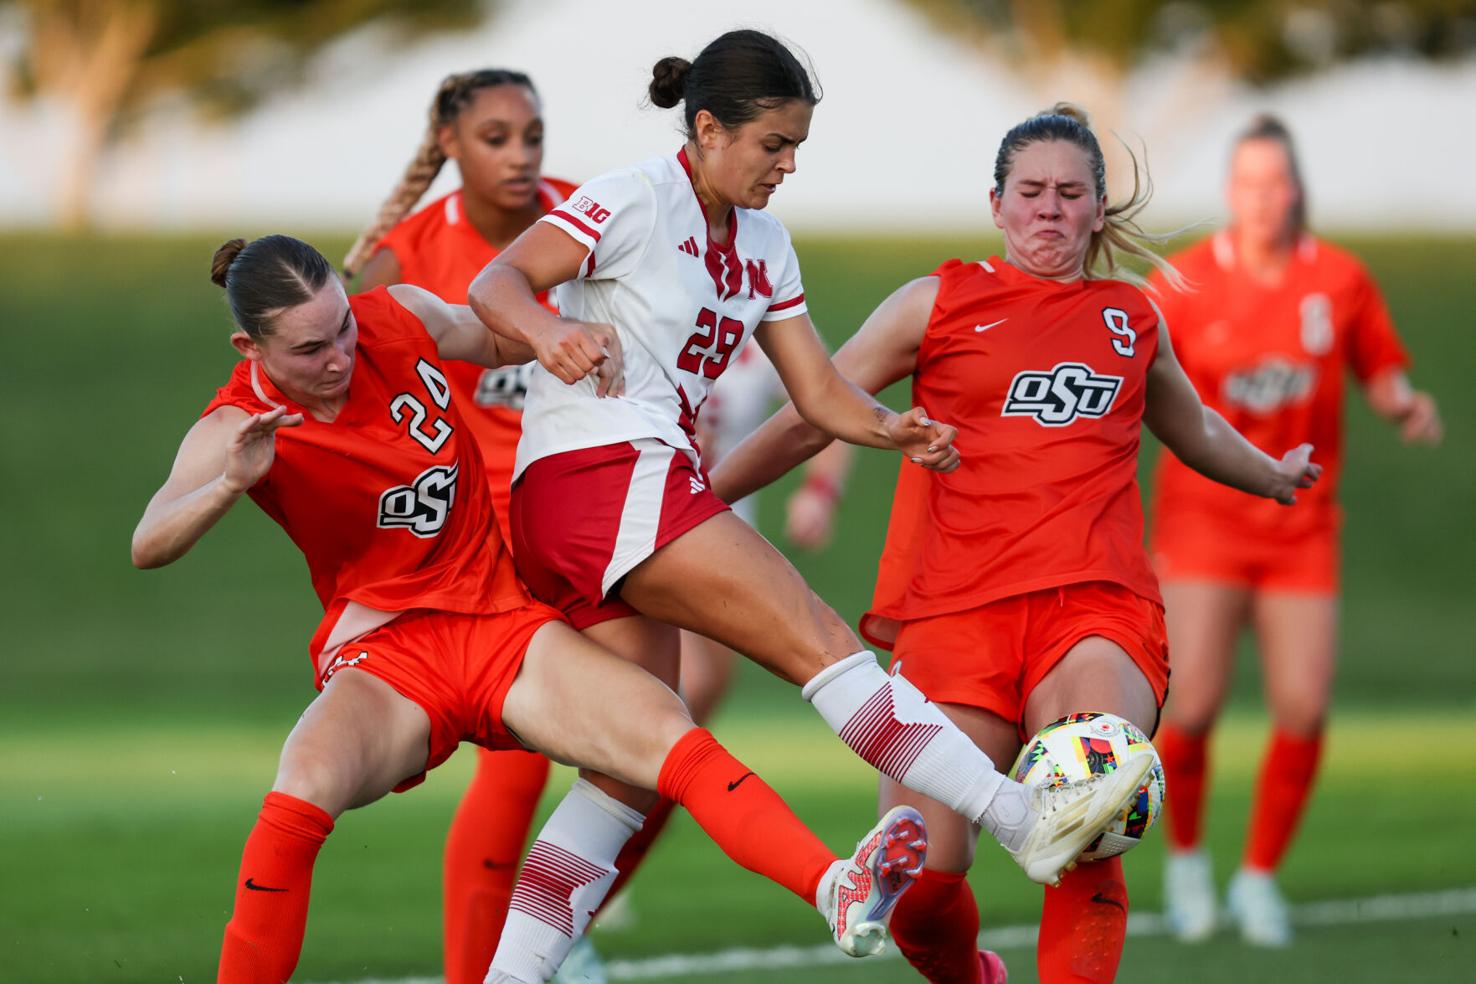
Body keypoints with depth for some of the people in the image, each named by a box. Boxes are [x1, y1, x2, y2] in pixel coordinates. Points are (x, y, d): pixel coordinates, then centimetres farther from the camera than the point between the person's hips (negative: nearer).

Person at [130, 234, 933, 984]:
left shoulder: (400, 318, 0)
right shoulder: (235, 428, -10)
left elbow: (494, 338, 22)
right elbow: (149, 545, -24)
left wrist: (578, 339, 1)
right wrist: (231, 483, -43)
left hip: (501, 627, 3)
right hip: (383, 655, -3)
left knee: (667, 735, -21)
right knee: (297, 802, -34)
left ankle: (840, 894, -32)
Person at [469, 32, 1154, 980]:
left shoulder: (764, 245, 17)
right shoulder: (633, 202, -6)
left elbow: (818, 390, 15)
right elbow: (495, 283, -13)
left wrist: (888, 427, -5)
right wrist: (545, 330, -34)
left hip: (649, 491, 9)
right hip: (601, 470, -9)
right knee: (824, 644, -15)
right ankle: (1028, 820, -20)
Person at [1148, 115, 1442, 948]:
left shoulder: (1341, 279, -2)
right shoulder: (1188, 280, -6)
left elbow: (1382, 371, 10)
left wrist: (1407, 404, -11)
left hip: (1301, 528, 2)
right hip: (1204, 518, -2)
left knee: (1303, 713, -8)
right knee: (1195, 706, -13)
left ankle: (1260, 878, 14)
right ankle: (1186, 859, 15)